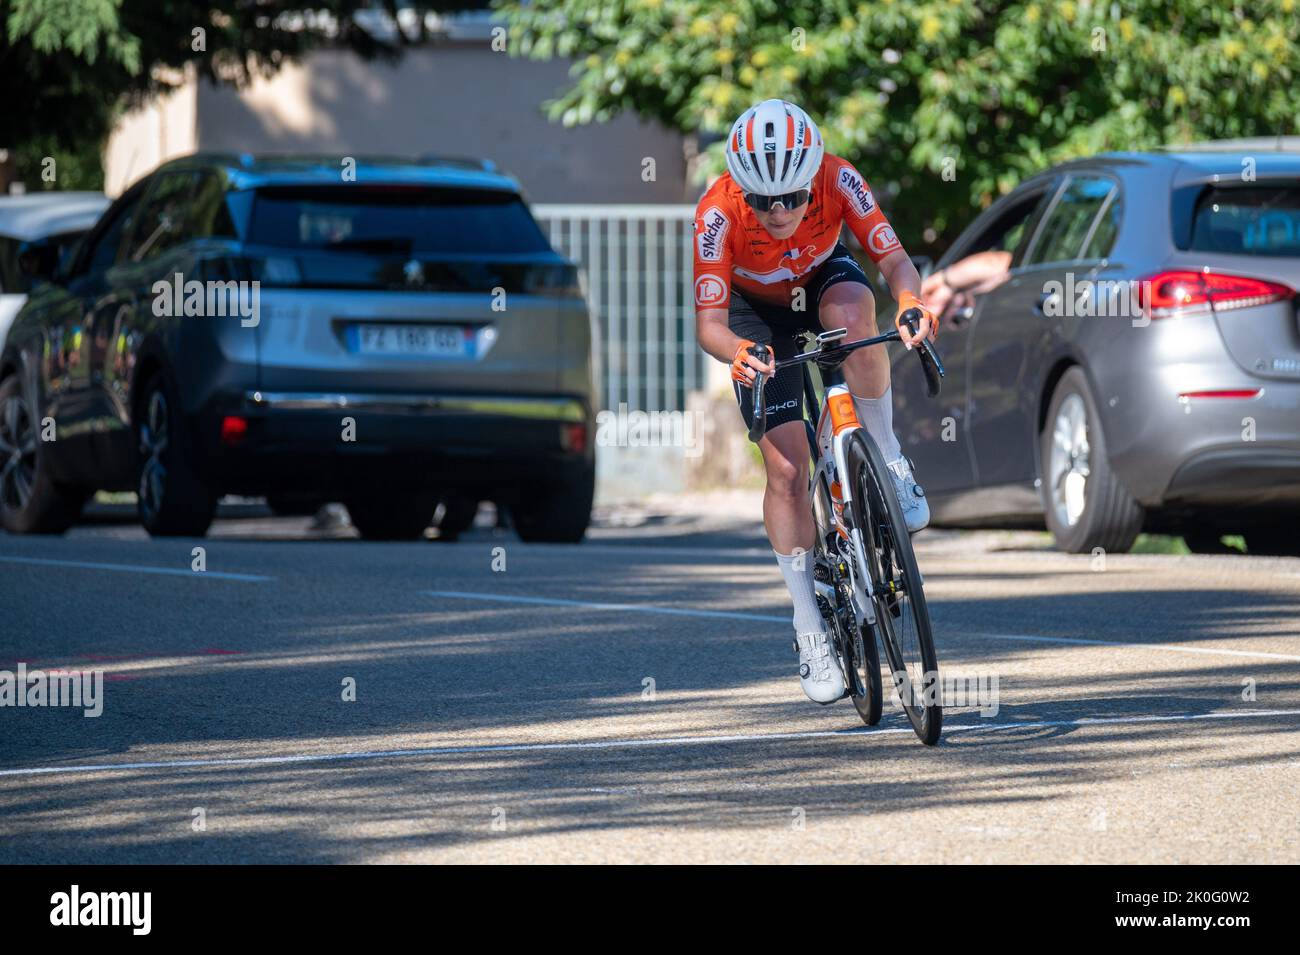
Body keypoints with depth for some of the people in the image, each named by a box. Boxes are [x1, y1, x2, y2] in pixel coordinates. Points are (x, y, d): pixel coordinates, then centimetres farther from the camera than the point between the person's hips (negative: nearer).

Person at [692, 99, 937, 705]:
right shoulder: (719, 213, -34)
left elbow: (893, 258, -31)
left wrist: (912, 303, -53)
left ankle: (889, 465, -20)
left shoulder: (837, 179, -32)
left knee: (854, 312, -38)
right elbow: (709, 323, -34)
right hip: (757, 311, -1)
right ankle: (809, 627, 0)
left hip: (825, 279, 1)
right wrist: (736, 352, -56)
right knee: (787, 468, -11)